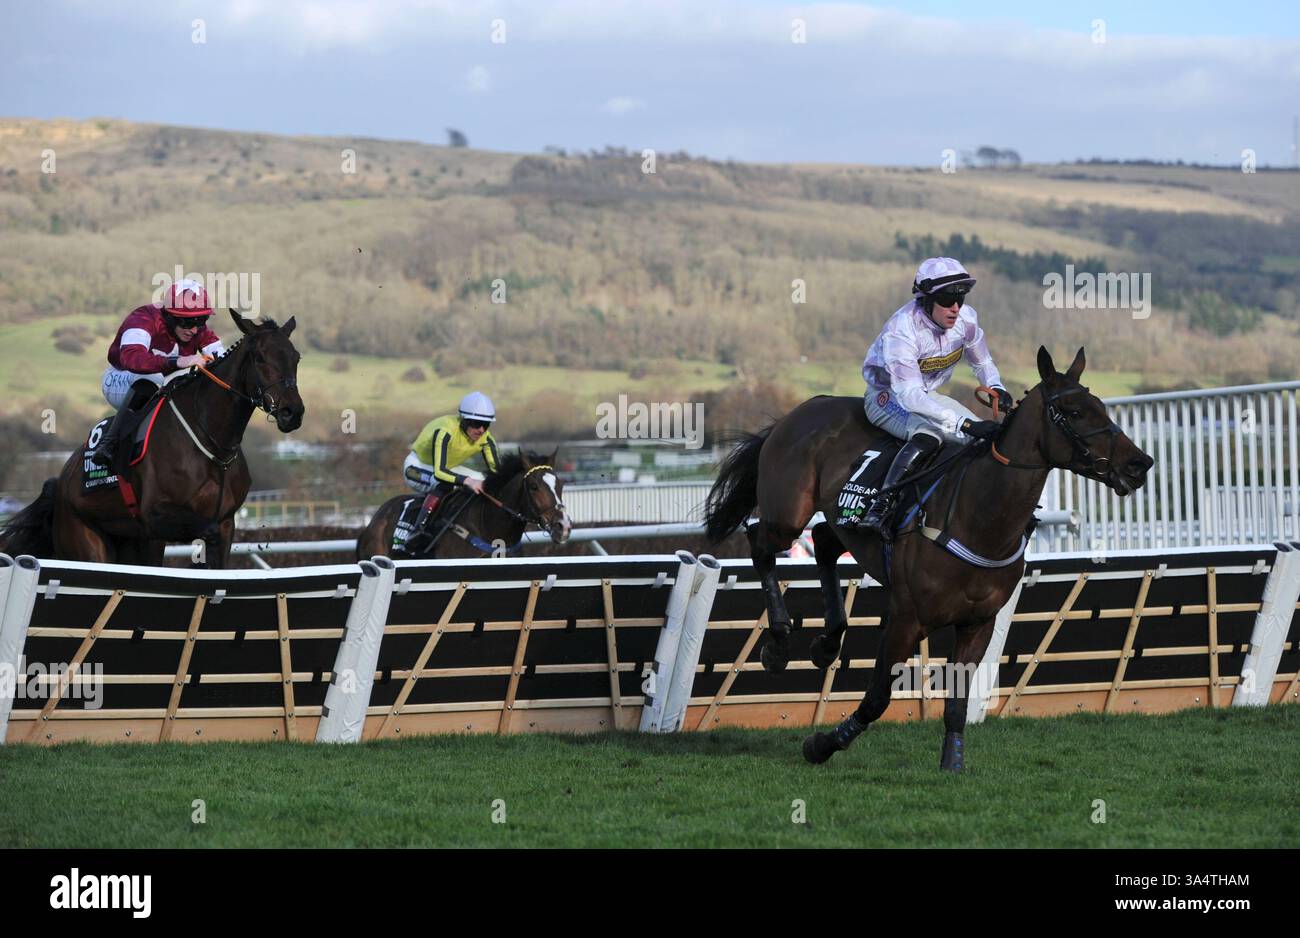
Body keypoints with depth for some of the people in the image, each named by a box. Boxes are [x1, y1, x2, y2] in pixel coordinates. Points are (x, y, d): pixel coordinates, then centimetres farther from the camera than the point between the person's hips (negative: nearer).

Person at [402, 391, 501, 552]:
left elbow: (496, 471, -15)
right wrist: (467, 481, -58)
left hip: (449, 468, 7)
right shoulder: (446, 431, -36)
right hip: (417, 466, -7)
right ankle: (419, 530, -41)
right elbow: (439, 472, -44)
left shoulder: (484, 437, -15)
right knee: (445, 484, -36)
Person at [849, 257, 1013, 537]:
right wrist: (965, 424, -49)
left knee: (990, 437, -3)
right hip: (888, 396, -7)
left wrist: (996, 388, -17)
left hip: (928, 395, 7)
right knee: (928, 436, -36)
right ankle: (879, 508, -43)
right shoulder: (902, 330, -34)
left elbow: (982, 362, 7)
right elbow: (909, 395, -42)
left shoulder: (966, 318, -14)